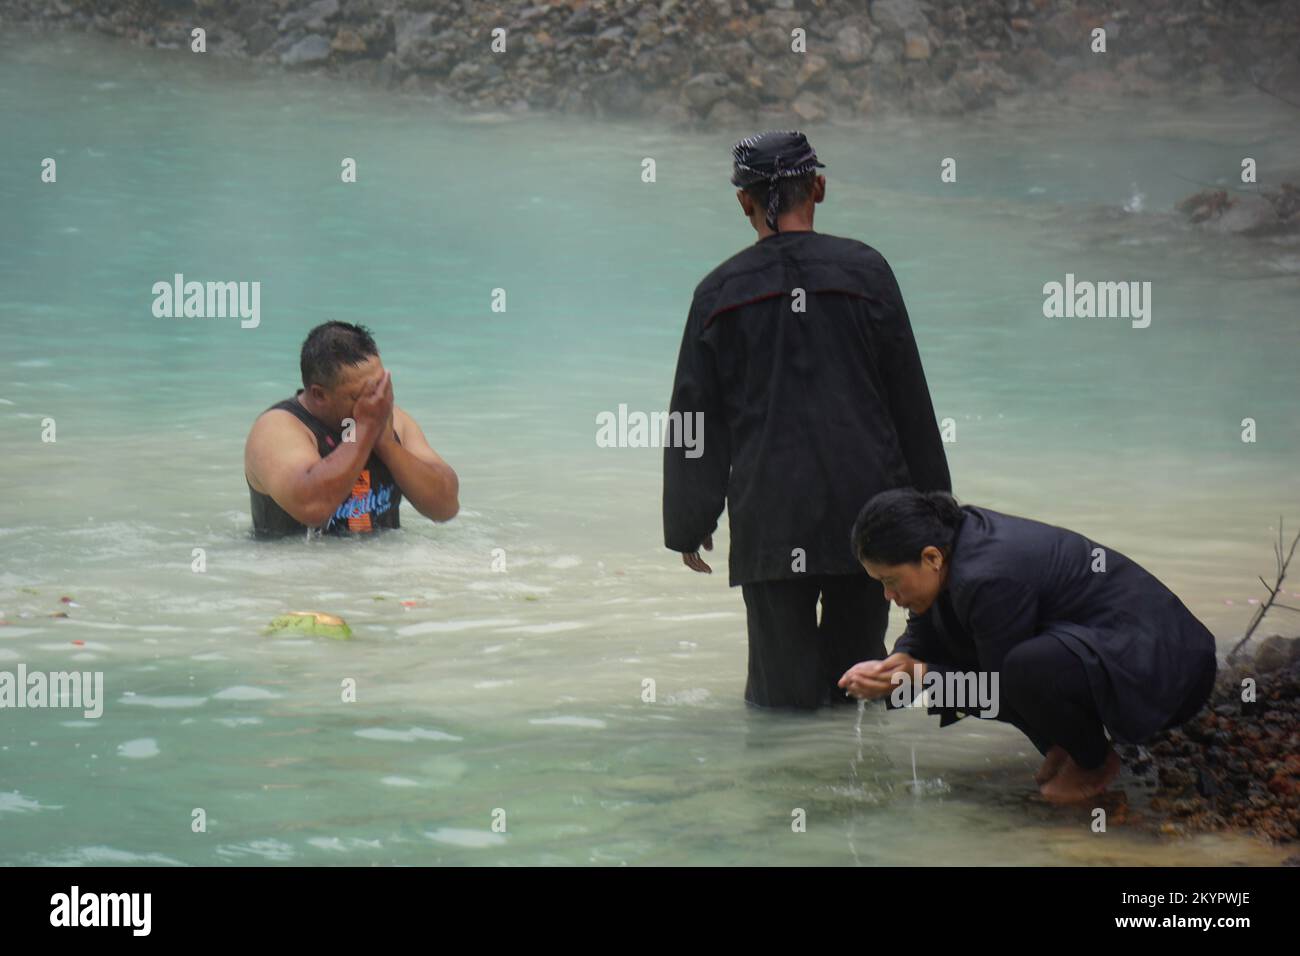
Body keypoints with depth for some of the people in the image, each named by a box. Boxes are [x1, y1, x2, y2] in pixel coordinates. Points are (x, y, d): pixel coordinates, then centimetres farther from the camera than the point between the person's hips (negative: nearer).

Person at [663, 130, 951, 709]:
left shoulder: (719, 292, 3)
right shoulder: (863, 270, 1)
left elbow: (693, 417, 7)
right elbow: (908, 395, 4)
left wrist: (689, 525, 15)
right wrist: (931, 503, 12)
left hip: (768, 517, 0)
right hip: (865, 506, 0)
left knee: (782, 693, 4)